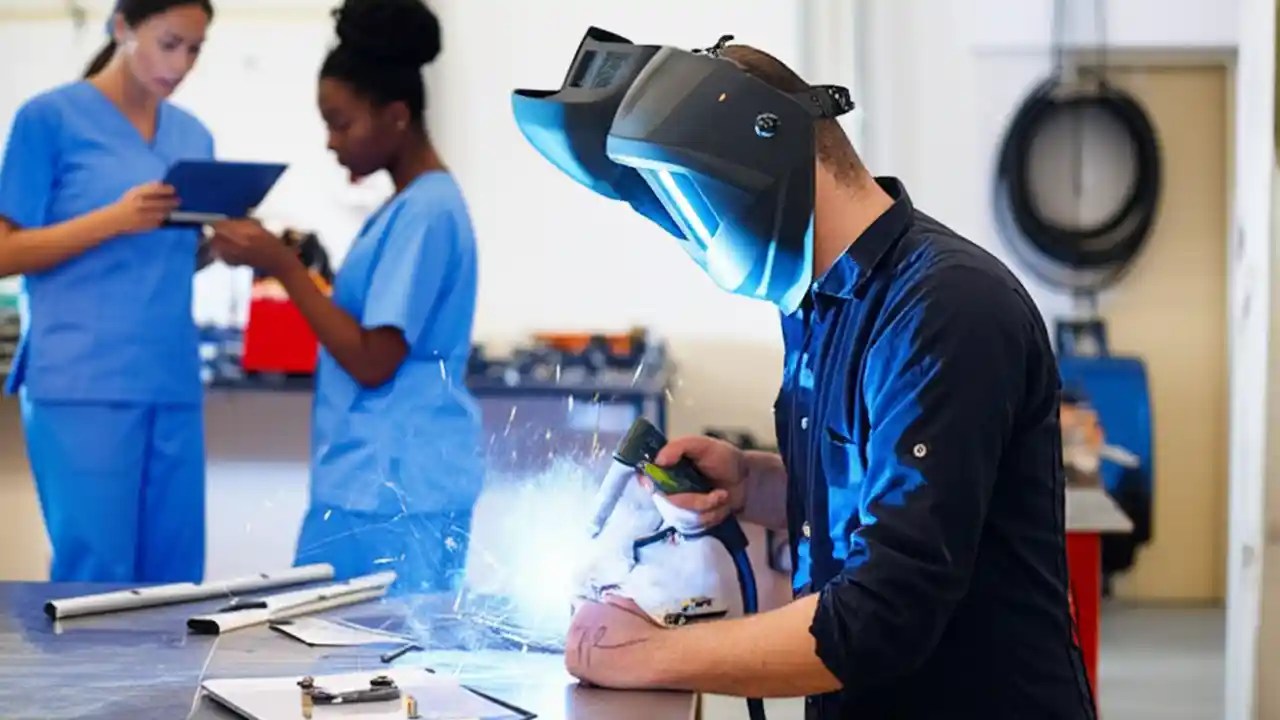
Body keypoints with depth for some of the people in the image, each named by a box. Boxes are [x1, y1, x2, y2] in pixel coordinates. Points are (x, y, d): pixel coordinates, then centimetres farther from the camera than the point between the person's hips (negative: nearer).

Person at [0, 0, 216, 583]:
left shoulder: (194, 135, 15)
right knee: (96, 575, -7)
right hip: (82, 383, -6)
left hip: (173, 383, 6)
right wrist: (114, 219, -16)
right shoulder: (51, 117, -1)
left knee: (173, 577, 5)